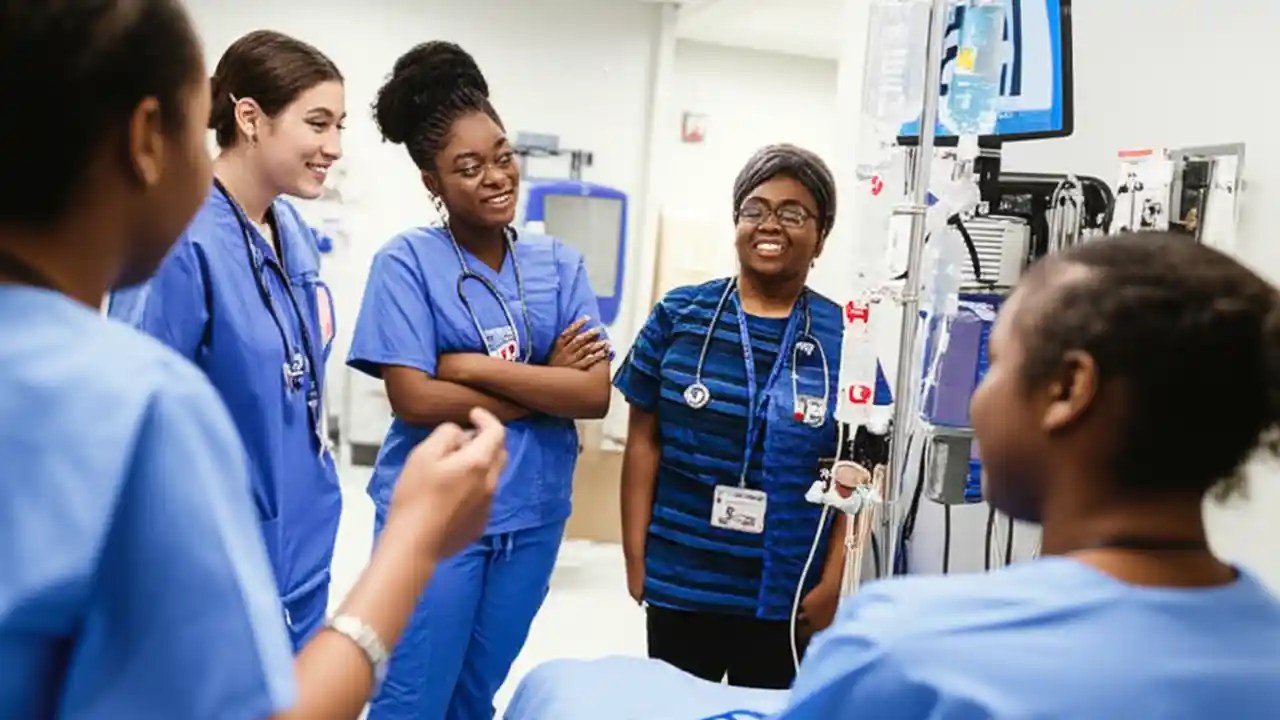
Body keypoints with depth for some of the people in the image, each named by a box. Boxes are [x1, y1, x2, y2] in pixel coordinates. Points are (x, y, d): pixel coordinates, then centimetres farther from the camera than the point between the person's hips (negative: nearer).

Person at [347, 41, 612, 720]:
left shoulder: (559, 263, 2)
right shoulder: (408, 260, -8)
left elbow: (595, 394, -7)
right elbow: (414, 400, -16)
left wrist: (474, 365, -15)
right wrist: (545, 384, -12)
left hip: (532, 515, 4)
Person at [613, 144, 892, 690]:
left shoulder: (843, 337, -2)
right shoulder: (678, 315, -1)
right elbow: (644, 442, 2)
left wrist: (833, 583, -5)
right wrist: (635, 557, -1)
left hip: (787, 595, 0)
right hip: (679, 583, 1)